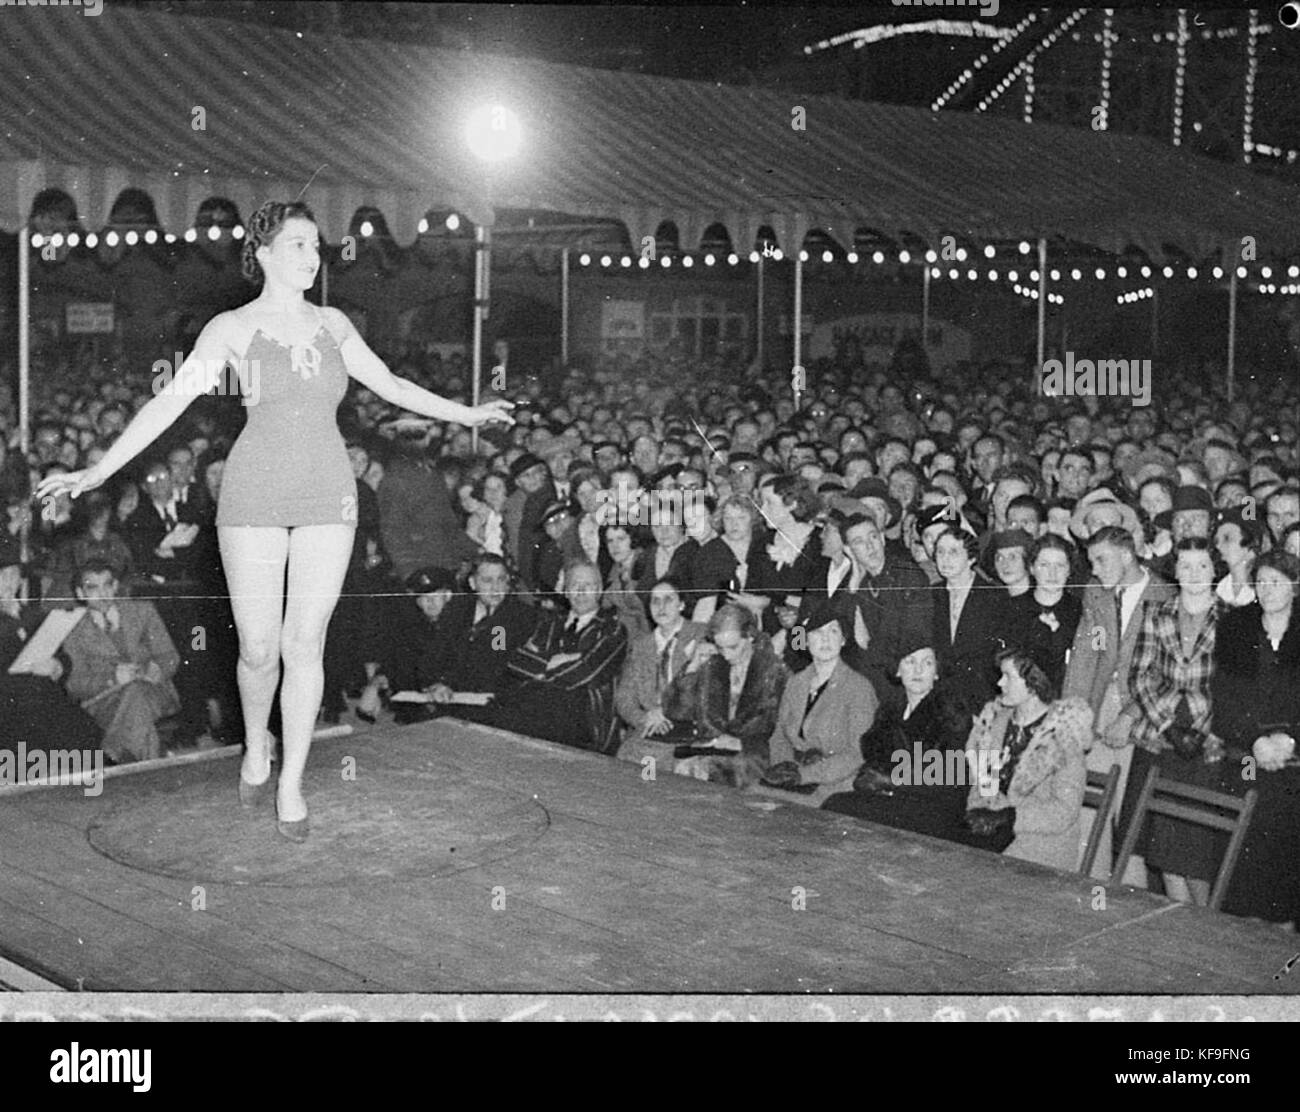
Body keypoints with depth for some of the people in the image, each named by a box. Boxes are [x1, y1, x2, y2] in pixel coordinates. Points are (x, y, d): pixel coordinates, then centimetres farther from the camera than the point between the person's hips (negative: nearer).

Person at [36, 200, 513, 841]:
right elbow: (169, 401, -7)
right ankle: (256, 741, 31)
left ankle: (291, 783, 13)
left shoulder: (332, 325, 9)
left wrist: (464, 414, 22)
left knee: (306, 645, 0)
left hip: (327, 498, 3)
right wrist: (99, 471, -15)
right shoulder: (231, 329, -2)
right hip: (254, 498, -2)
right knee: (258, 651, -1)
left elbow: (389, 385, 20)